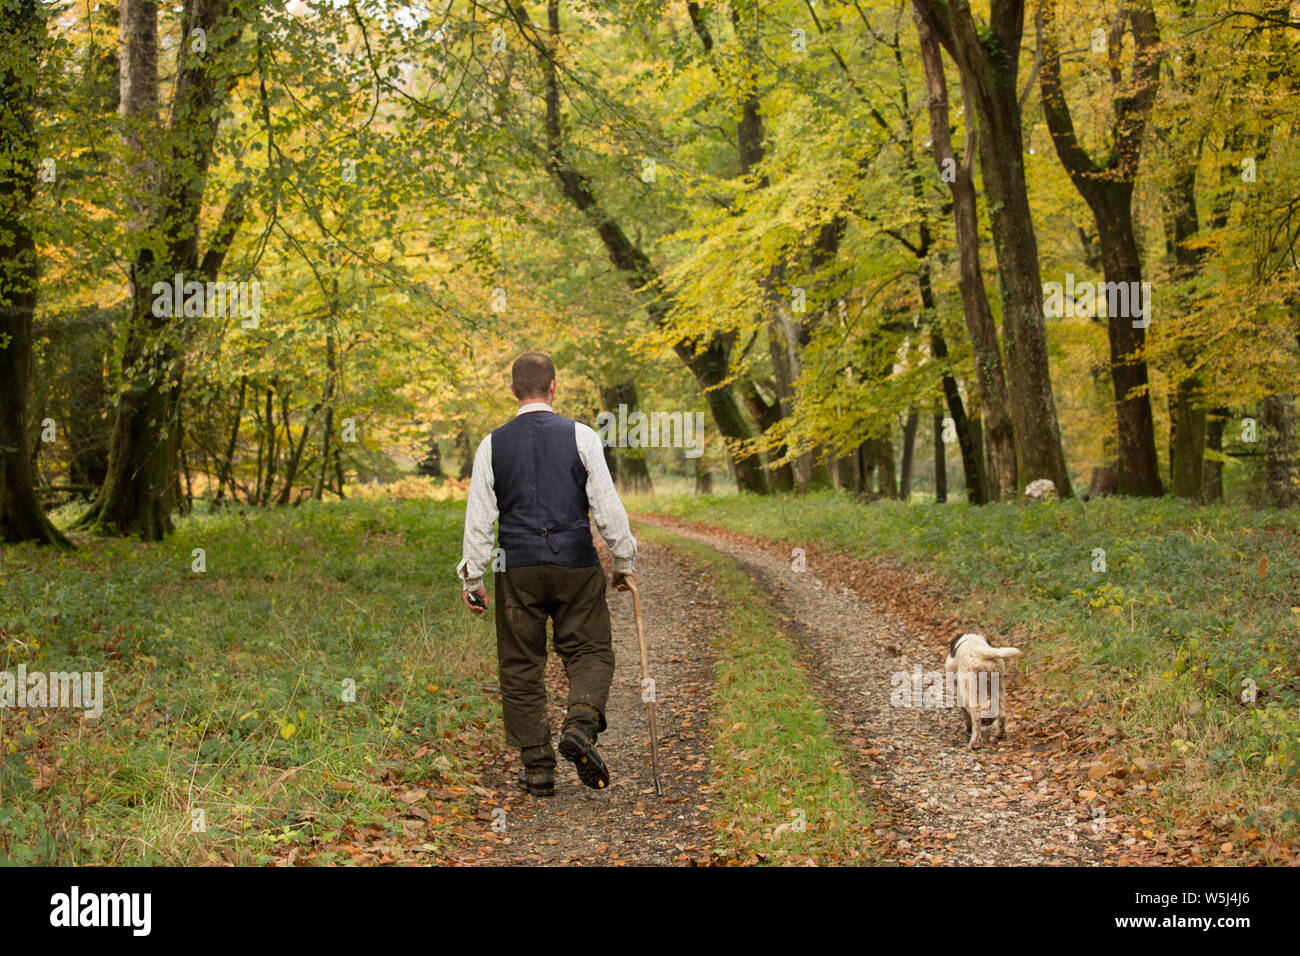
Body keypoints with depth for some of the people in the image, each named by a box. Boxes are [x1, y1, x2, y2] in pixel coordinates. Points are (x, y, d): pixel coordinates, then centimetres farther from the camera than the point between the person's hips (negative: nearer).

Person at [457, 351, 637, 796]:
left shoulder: (493, 445, 3)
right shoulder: (580, 437, -2)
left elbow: (478, 519, 3)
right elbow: (608, 507, -3)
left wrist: (472, 579, 9)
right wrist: (624, 562, 8)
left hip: (517, 567, 1)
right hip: (576, 564, -1)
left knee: (521, 666, 9)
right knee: (590, 651, 10)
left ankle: (537, 767, 8)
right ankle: (579, 725, -17)